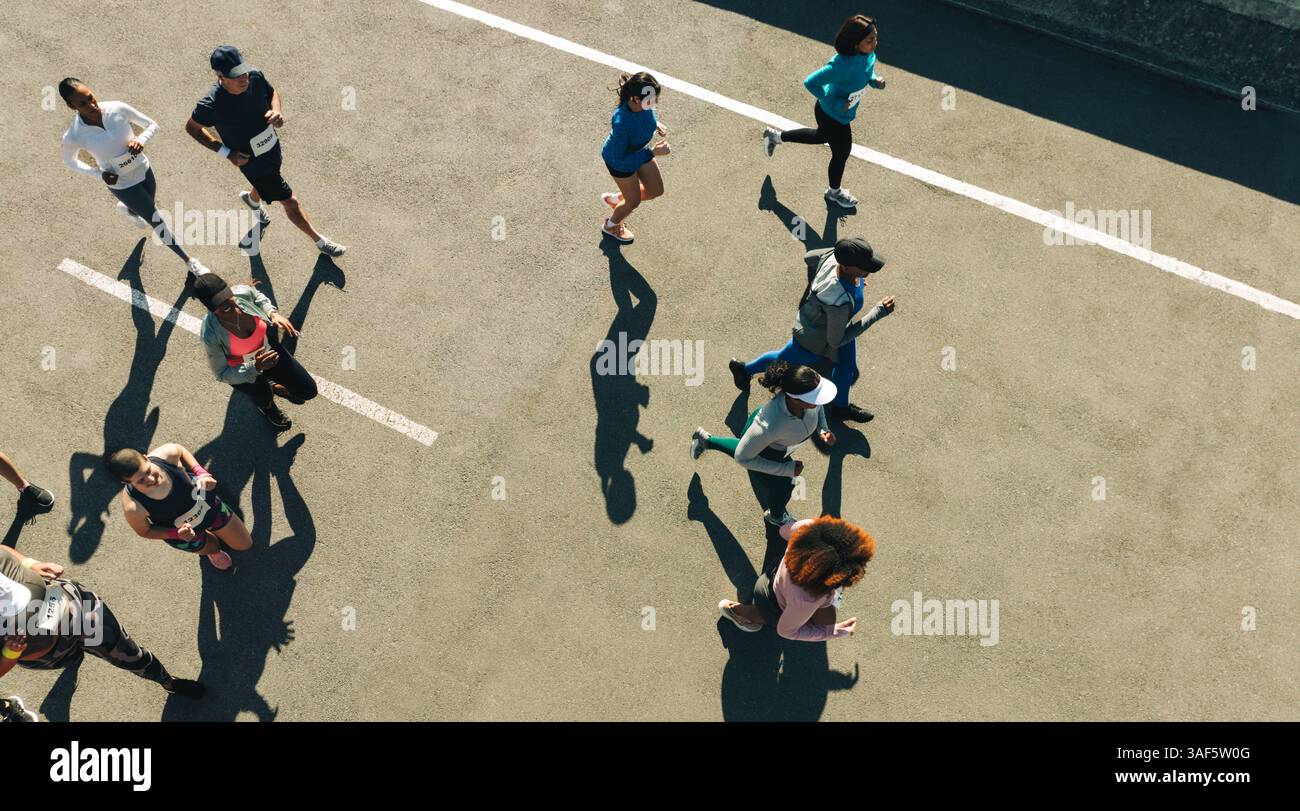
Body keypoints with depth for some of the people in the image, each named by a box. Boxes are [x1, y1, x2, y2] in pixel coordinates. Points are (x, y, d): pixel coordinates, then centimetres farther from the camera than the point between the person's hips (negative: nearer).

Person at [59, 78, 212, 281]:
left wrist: (141, 140, -29)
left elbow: (152, 125, -9)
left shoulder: (118, 109, -23)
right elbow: (69, 161, -4)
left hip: (143, 170, 3)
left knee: (144, 210, 30)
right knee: (157, 222, 5)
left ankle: (126, 209, 68)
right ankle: (190, 262, 24)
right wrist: (99, 174, -17)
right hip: (121, 185, -3)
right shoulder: (74, 136, -26)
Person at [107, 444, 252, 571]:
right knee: (213, 548, 30)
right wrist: (176, 534, -32)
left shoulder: (167, 453, -39)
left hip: (207, 504, 2)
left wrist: (201, 473, -24)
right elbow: (144, 531, -18)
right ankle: (213, 552, 69)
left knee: (245, 544, 23)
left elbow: (181, 451, -11)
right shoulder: (133, 508, -42)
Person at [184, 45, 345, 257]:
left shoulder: (255, 77, -21)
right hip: (250, 160, -6)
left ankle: (252, 200, 71)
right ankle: (320, 242, 24)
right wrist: (225, 152, -18)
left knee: (265, 183, 35)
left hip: (272, 147, 6)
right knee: (290, 201, 4)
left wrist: (276, 111, -20)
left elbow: (273, 93, 3)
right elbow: (192, 127, -13)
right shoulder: (211, 105, -33)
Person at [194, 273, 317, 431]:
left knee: (308, 391, 4)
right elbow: (222, 374, -26)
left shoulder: (244, 292, -31)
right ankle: (266, 406, 29)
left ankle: (276, 387, 42)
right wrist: (256, 367, -41)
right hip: (241, 369, -3)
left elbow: (258, 297, -2)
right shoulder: (210, 335, -39)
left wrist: (273, 313, -22)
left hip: (268, 348, 3)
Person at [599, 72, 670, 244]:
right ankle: (610, 226, 51)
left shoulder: (643, 104, -25)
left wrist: (655, 123, -13)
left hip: (639, 150, 6)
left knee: (656, 191, 20)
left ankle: (614, 198, 46)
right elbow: (620, 160, -33)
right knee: (634, 201, 17)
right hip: (621, 159, -6)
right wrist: (652, 152, -35)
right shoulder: (621, 123, -44)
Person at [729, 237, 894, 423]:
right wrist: (879, 312, -33)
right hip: (814, 338, -7)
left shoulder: (836, 254, -28)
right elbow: (836, 341, -32)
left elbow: (809, 257, -6)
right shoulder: (839, 301, -48)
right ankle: (743, 369, 55)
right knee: (784, 360, 25)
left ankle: (841, 407, 57)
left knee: (847, 366, 27)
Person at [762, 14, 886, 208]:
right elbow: (810, 82, -36)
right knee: (841, 154, 17)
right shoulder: (842, 65, -41)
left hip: (844, 112, 8)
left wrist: (874, 81, -11)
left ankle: (775, 136, 51)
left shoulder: (869, 54, -16)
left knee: (822, 136, 35)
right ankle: (834, 192, 50)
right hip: (833, 116, -8)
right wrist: (835, 103, -31)